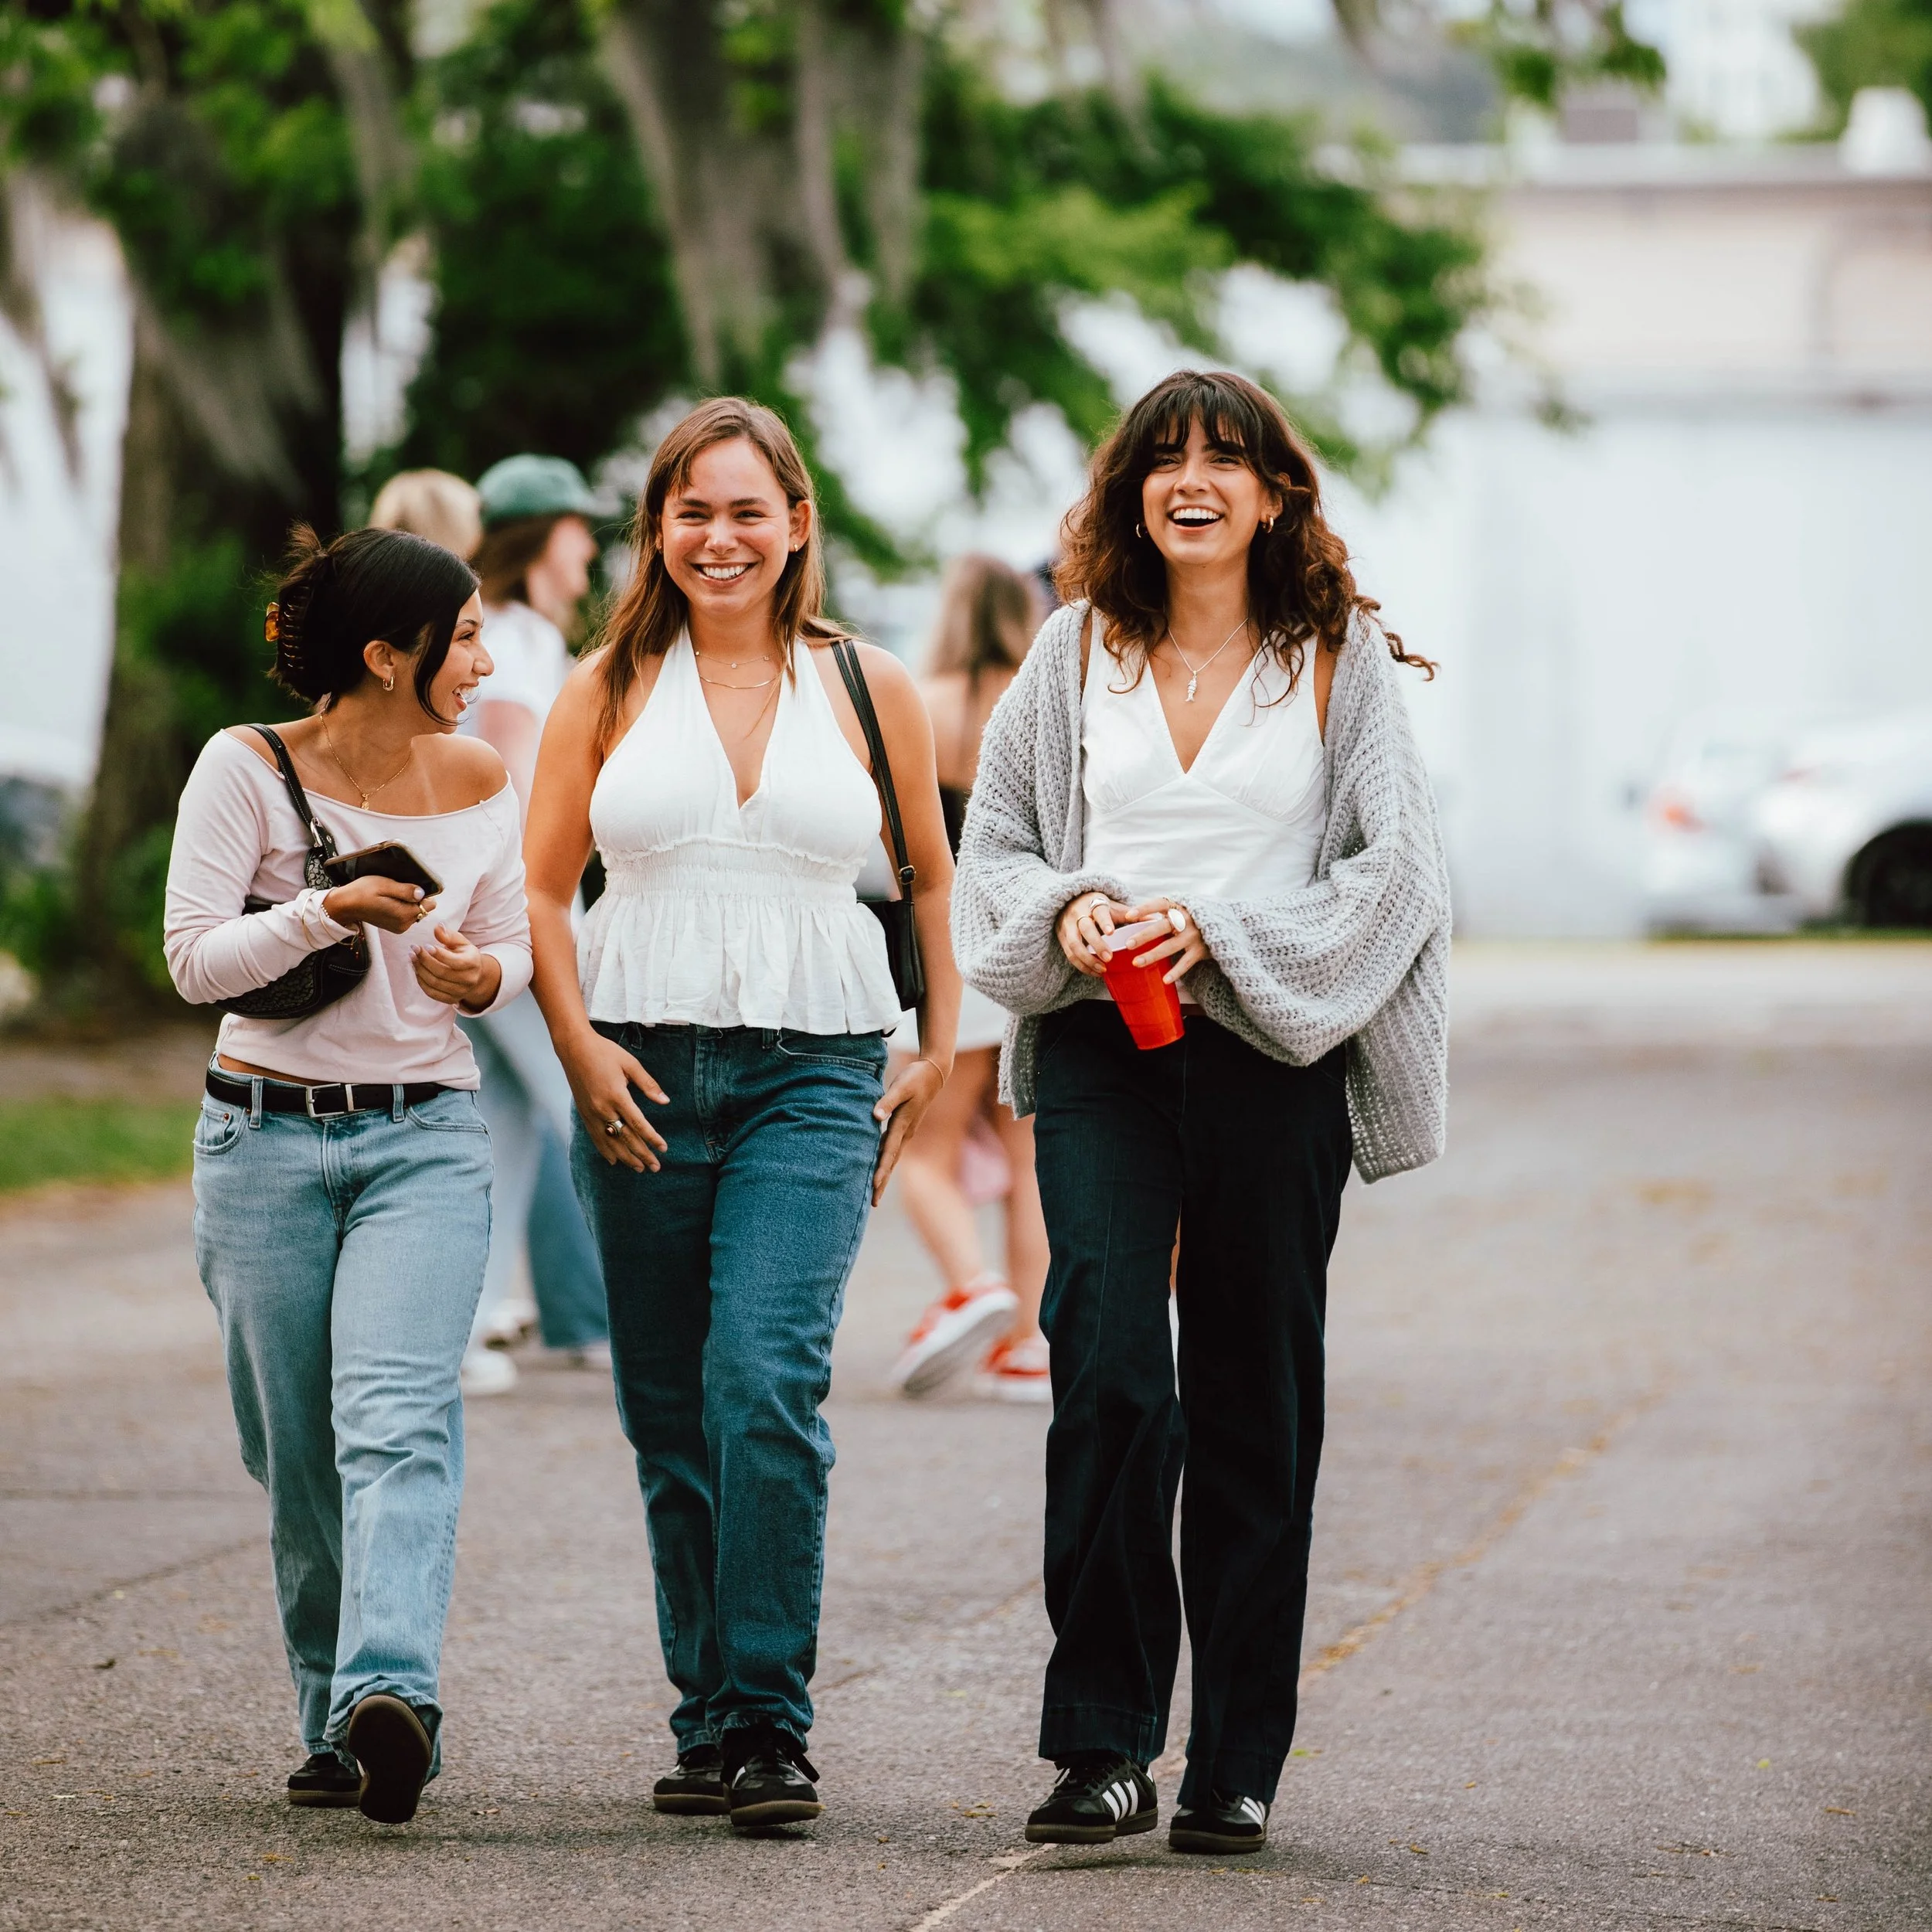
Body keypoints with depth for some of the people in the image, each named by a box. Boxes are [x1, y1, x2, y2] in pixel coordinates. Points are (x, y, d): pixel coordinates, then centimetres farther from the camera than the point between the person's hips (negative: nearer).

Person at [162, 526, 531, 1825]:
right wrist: (328, 912, -21)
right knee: (295, 1452, 3)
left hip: (426, 1141, 1)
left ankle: (391, 1690, -34)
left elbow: (513, 944, 16)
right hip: (268, 1136, -1)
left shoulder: (482, 782, 6)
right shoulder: (248, 768, -4)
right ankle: (339, 1720, 17)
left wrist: (483, 975, -7)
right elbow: (194, 959, -7)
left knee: (395, 1416, -19)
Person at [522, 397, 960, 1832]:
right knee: (671, 1418, 6)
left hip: (813, 1075, -2)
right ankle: (708, 1716, 18)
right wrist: (577, 1045, -5)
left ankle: (770, 1724, -14)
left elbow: (937, 875, 16)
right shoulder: (610, 689, 8)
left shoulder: (868, 688, 7)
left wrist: (941, 1048, 8)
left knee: (766, 1384, -18)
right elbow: (540, 891, 8)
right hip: (644, 1079, 2)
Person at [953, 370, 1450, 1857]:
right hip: (1098, 1050, 1)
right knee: (1110, 1368, -15)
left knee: (1254, 1398, 3)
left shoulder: (1341, 658, 5)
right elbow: (993, 845, 15)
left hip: (1271, 1051, 0)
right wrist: (1067, 912, -7)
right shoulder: (1078, 650, 11)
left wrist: (1218, 928, -12)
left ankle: (1240, 1762, 12)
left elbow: (1396, 868, 0)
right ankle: (1104, 1747, -11)